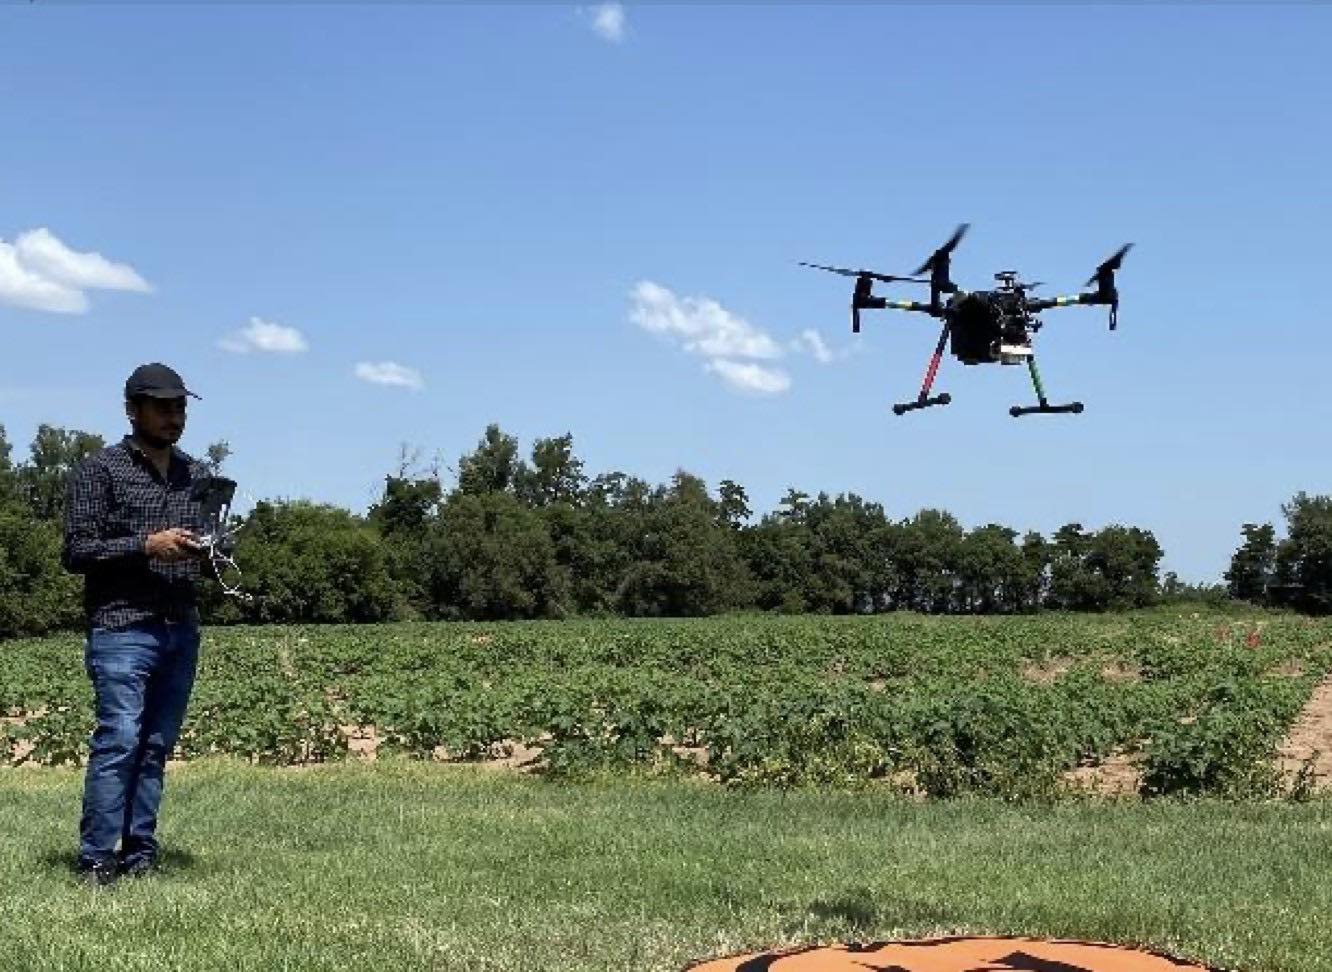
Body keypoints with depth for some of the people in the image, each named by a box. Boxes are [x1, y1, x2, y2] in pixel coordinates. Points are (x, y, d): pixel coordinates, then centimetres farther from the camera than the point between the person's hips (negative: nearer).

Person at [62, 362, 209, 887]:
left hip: (182, 628, 5)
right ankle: (96, 861, -7)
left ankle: (140, 854, 10)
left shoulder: (197, 475, 17)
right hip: (122, 627, -5)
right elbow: (76, 551, -5)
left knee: (157, 745, 5)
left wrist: (210, 549, 2)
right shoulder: (99, 470, 1)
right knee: (119, 739, -12)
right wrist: (147, 545, -16)